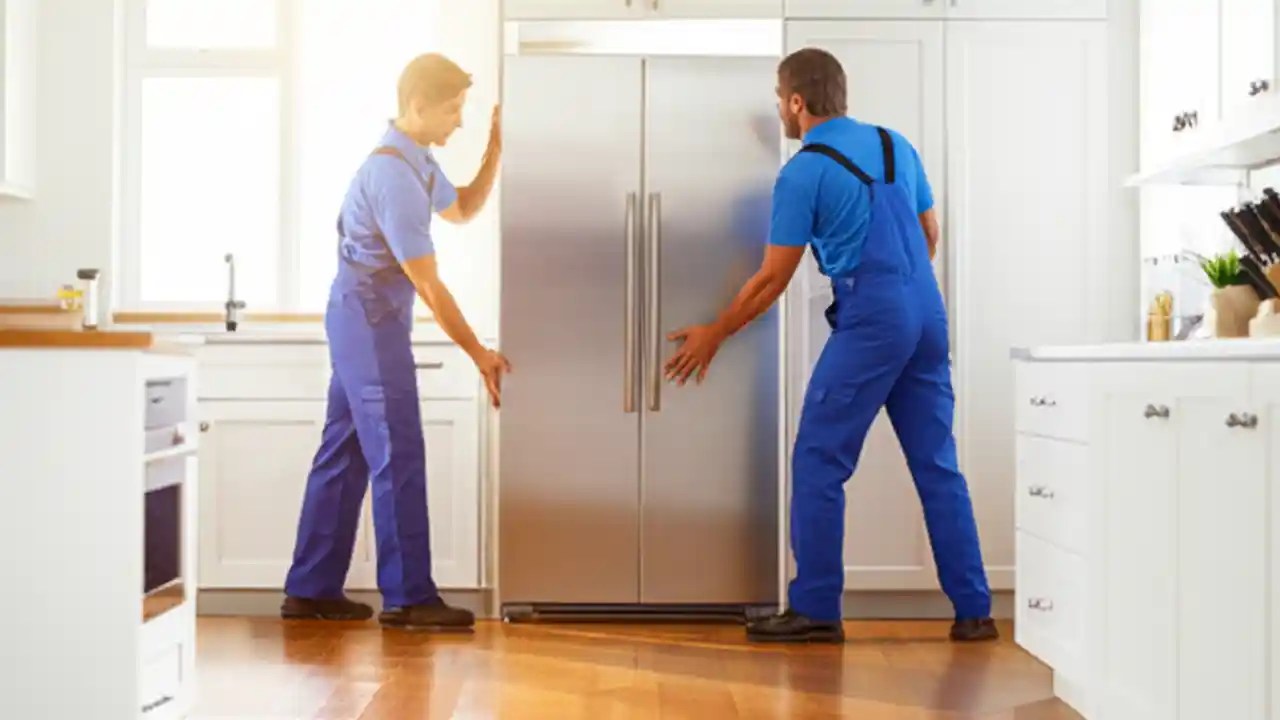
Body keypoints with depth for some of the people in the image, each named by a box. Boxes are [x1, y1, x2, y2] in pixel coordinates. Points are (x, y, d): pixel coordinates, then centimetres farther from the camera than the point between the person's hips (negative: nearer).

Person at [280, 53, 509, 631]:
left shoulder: (416, 160, 8)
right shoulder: (393, 175, -22)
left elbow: (461, 210, 26)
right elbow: (427, 285, -21)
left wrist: (496, 150, 11)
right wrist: (479, 355, -16)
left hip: (363, 321, 10)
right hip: (370, 323, -10)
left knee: (345, 453, 11)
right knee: (398, 458, -6)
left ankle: (311, 589, 18)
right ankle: (408, 598, 1)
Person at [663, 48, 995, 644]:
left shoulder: (803, 172, -6)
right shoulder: (895, 144, 13)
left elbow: (773, 280, -4)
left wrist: (714, 335, 7)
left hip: (869, 324, -7)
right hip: (928, 316, 7)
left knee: (819, 463, 2)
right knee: (938, 466, 10)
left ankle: (814, 610, 5)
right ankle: (973, 611, 13)